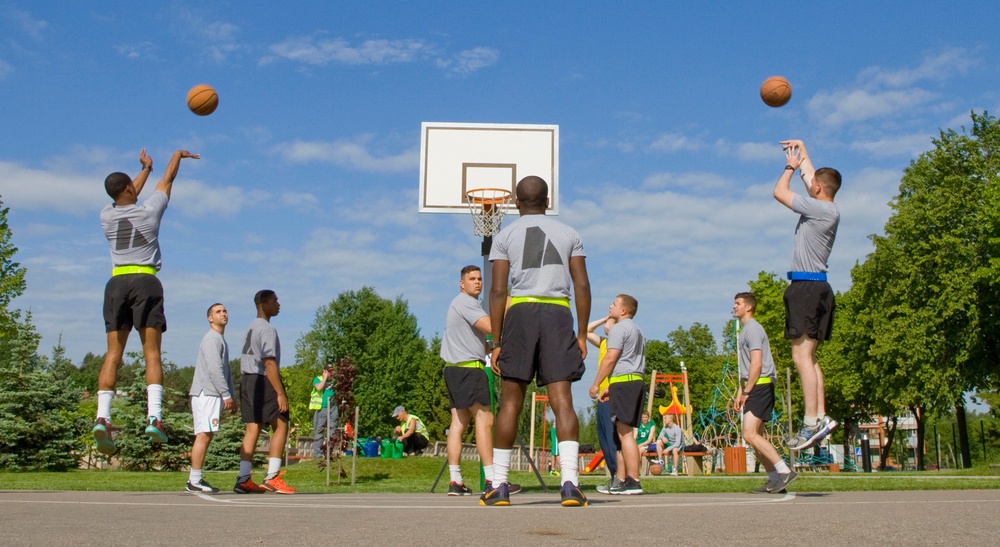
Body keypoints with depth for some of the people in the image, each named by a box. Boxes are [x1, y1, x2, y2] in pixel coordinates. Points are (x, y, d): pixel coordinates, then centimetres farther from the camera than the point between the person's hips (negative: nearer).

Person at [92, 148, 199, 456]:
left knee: (113, 353, 0)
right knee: (151, 352, -5)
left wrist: (146, 168, 47)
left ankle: (102, 416, -13)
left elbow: (127, 198, 31)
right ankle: (154, 416, -17)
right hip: (145, 282, -3)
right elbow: (167, 180, 18)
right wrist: (178, 155, 38)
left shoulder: (107, 216, 10)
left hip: (116, 283, 3)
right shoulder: (149, 210, 1)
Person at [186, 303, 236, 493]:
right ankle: (194, 481, -12)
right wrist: (226, 395, -18)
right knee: (204, 435, -12)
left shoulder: (221, 340, 24)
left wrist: (231, 396, 19)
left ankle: (195, 479, 11)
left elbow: (225, 370, 24)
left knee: (206, 435, 9)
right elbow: (214, 369, -18)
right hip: (206, 393, -10)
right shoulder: (212, 339, -8)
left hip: (214, 395, 10)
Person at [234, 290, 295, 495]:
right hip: (263, 381, -9)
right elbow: (269, 363, -19)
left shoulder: (251, 328, 19)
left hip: (248, 380, 9)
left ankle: (243, 479, 3)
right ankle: (272, 477, -9)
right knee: (280, 425, -4)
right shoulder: (267, 330, -11)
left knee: (253, 428, 7)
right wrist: (281, 393, -20)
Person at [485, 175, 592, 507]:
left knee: (510, 402, 4)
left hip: (521, 313, -1)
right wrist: (582, 334, 9)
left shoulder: (505, 236, 8)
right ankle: (570, 483, -14)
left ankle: (499, 486, 6)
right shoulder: (569, 234, 13)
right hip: (559, 315, 1)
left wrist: (496, 343, 0)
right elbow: (582, 287, 5)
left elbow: (498, 291, 0)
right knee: (562, 401, -3)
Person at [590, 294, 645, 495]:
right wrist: (611, 387, 25)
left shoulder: (619, 328, -6)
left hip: (623, 381, -10)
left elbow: (611, 358, -13)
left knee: (625, 432, -11)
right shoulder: (637, 330, 24)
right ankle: (627, 480, 11)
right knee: (626, 432, 11)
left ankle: (633, 482, -14)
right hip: (637, 381, 10)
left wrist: (596, 384, -7)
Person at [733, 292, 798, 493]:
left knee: (750, 434, -18)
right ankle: (774, 480, 13)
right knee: (755, 435, 10)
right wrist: (740, 393, 20)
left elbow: (756, 364, -19)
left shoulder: (752, 328, -10)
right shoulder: (745, 330, 22)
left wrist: (746, 392, -15)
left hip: (760, 386, -11)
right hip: (755, 388, 11)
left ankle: (784, 471, -17)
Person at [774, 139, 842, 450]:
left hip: (807, 287, -10)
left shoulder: (820, 209, -12)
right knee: (808, 356, 10)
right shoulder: (826, 209, 15)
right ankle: (820, 416, 6)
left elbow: (779, 192, -6)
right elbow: (810, 173, 31)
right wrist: (801, 150, 37)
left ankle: (812, 422, -17)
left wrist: (790, 167, 9)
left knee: (801, 356, -13)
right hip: (817, 287, 10)